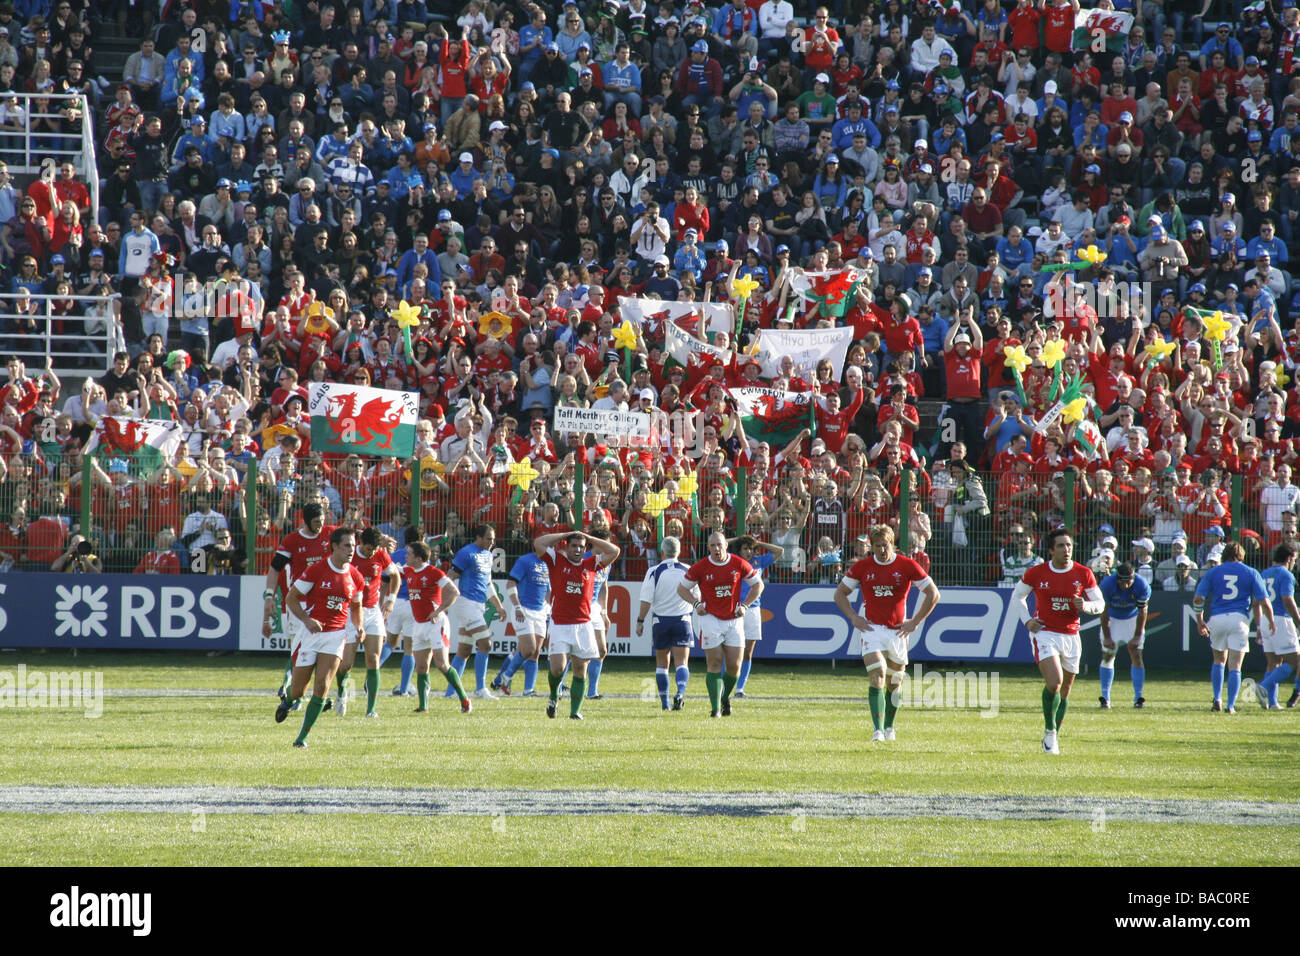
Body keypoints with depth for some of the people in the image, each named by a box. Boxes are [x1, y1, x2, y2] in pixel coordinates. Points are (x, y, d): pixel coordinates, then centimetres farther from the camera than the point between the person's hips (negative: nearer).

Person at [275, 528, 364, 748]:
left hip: (336, 634, 2)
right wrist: (306, 620, -18)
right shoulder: (317, 570, -9)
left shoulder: (355, 577, 3)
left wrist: (358, 626, 1)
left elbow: (356, 606, 20)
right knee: (298, 690, 2)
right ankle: (287, 701, 41)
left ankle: (303, 736, -2)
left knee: (322, 686, -12)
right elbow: (292, 597, -5)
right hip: (312, 632, -2)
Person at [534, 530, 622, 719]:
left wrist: (589, 538, 7)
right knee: (557, 667, -11)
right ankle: (554, 695, 18)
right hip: (559, 624, -2)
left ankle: (575, 711, 8)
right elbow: (538, 543, -5)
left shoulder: (590, 564, 10)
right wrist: (565, 535, 1)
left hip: (583, 625, 2)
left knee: (580, 670, 2)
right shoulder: (557, 561, 4)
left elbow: (614, 551, 9)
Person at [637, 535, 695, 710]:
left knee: (662, 663, 12)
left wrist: (640, 621, 0)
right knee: (681, 662, -3)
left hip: (661, 620, 0)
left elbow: (646, 601, -9)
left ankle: (664, 701, 16)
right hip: (682, 620, 0)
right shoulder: (688, 571, -1)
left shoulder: (654, 572, -7)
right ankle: (681, 692, -28)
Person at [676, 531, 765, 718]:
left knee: (734, 666, -1)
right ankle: (715, 707, -5)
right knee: (715, 664, -8)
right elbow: (682, 588, 8)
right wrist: (696, 603, -8)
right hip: (711, 618, -2)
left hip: (734, 619, 2)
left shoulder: (739, 564, -2)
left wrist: (745, 606, 1)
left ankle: (725, 698, 25)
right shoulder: (700, 567, -5)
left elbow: (758, 584, 11)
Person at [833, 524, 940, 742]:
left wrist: (915, 622, -2)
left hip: (897, 631, 1)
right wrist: (854, 618, -2)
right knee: (877, 677, -17)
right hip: (871, 628, -1)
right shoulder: (862, 566, -2)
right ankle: (878, 730, -23)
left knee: (894, 683, 12)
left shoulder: (907, 566, -5)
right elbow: (840, 593, 11)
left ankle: (889, 728, 30)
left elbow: (933, 594, 3)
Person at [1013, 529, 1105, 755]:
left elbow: (1100, 604, 7)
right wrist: (1027, 620, -1)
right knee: (1054, 682, -22)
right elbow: (1018, 595, 12)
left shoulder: (1083, 574, -1)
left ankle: (1053, 737, 27)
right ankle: (1049, 731, -3)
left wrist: (1085, 606, -15)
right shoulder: (1036, 573, -4)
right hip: (1044, 633, -3)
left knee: (1064, 691, 10)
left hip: (1071, 636, 3)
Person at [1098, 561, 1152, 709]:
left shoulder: (1142, 586, -26)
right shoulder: (1107, 585, -28)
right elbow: (1104, 612, -17)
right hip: (1112, 619, 0)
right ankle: (1105, 697, -1)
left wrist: (1137, 636, -12)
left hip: (1133, 618, 0)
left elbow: (1142, 612, -14)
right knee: (1107, 655, -5)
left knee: (1136, 655, -8)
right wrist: (1107, 637, -15)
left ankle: (1138, 697, -6)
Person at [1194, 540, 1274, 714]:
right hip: (1239, 619, -1)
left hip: (1217, 619, 1)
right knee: (1235, 666, 2)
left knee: (1219, 660, 21)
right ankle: (1230, 705, -6)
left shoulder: (1212, 572, 9)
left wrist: (1200, 621, 15)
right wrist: (1271, 622, 17)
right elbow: (1263, 602, 1)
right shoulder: (1251, 573, 6)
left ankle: (1217, 699, 10)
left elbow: (1198, 599, 2)